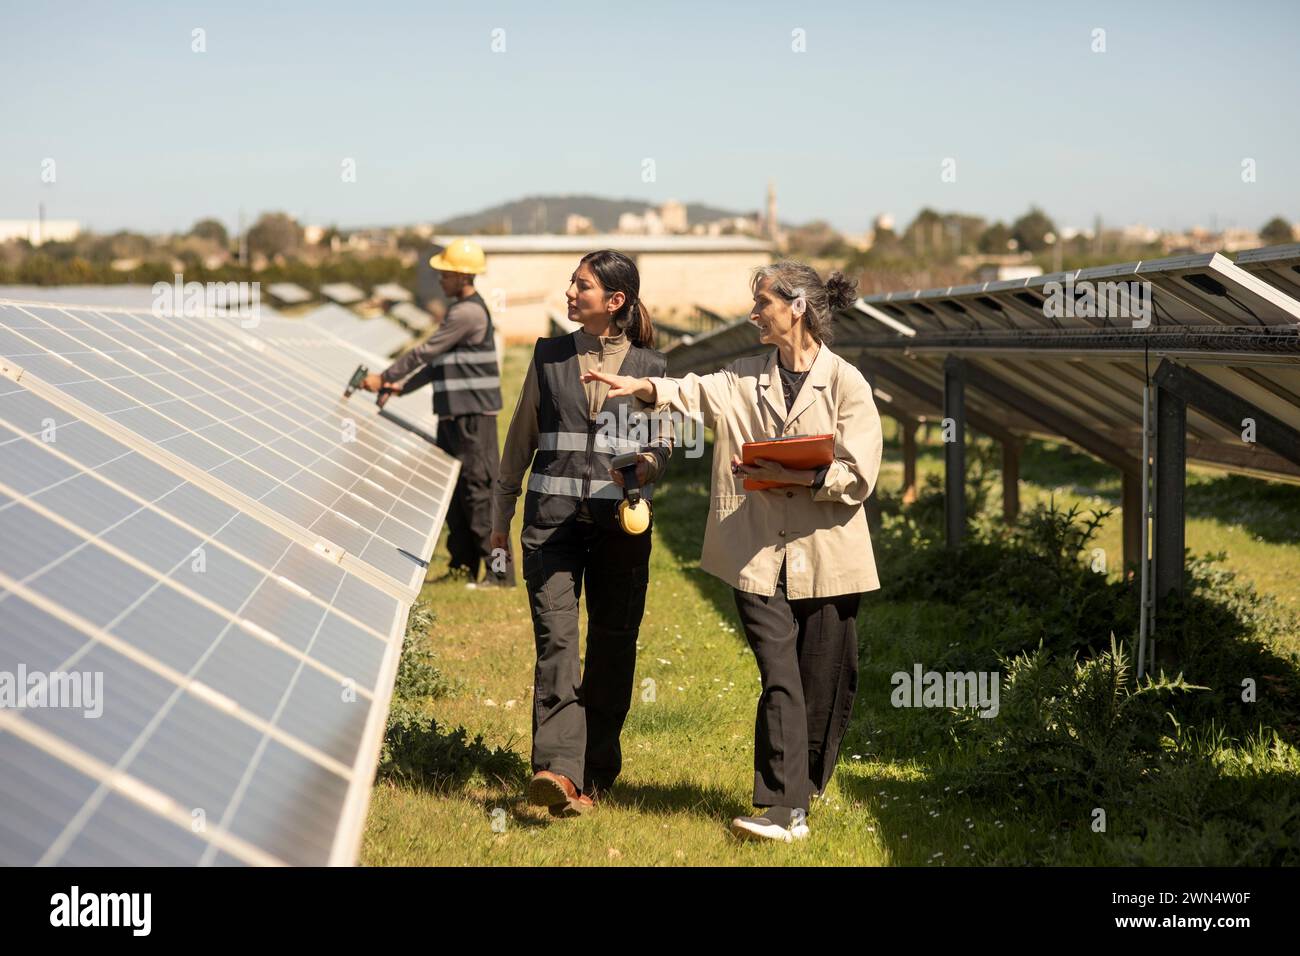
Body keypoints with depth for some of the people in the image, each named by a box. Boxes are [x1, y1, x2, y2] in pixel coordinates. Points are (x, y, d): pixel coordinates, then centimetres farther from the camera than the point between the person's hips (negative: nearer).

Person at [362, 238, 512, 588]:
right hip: (454, 414, 11)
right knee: (455, 491, 14)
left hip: (473, 414, -11)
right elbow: (439, 362, 21)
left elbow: (426, 351, -13)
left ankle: (500, 571, -10)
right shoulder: (461, 309, 17)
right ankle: (463, 565, 21)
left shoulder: (468, 313, -15)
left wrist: (385, 377, -6)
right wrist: (402, 388, 15)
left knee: (479, 489, -10)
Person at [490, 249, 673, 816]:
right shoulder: (550, 355, 10)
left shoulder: (650, 368, 6)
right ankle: (557, 768, -24)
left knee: (612, 647, 4)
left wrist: (647, 465, -14)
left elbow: (663, 444, 10)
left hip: (620, 520, 0)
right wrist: (501, 512, 17)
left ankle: (594, 776, 15)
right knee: (555, 636, -14)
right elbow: (522, 436, 15)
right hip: (552, 515, 0)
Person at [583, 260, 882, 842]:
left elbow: (857, 477, -7)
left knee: (825, 686, 6)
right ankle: (786, 811, -9)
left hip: (826, 559, -2)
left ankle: (802, 789, 25)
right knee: (779, 678, -7)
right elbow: (700, 393, -10)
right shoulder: (747, 377, 10)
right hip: (758, 558, 2)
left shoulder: (846, 384, -1)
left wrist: (794, 477, -19)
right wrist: (644, 387, -28)